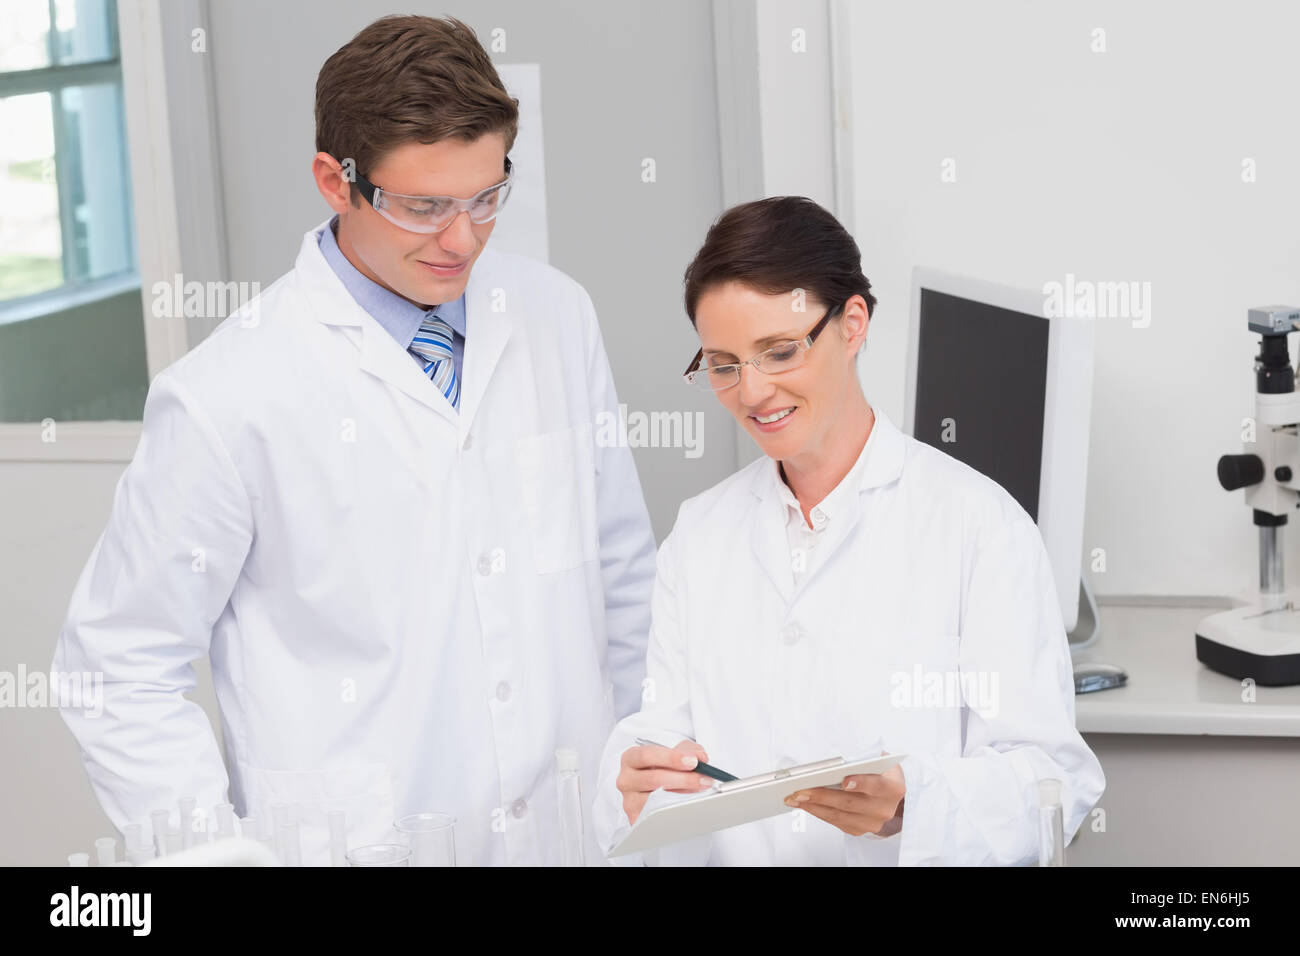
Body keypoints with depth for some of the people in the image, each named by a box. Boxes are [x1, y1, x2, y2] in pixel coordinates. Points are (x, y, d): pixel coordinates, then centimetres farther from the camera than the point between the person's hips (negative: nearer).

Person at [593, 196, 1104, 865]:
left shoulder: (979, 523, -1)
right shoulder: (698, 534, 14)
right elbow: (661, 723, 9)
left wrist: (908, 804, -22)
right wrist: (640, 783, -13)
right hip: (732, 856, 4)